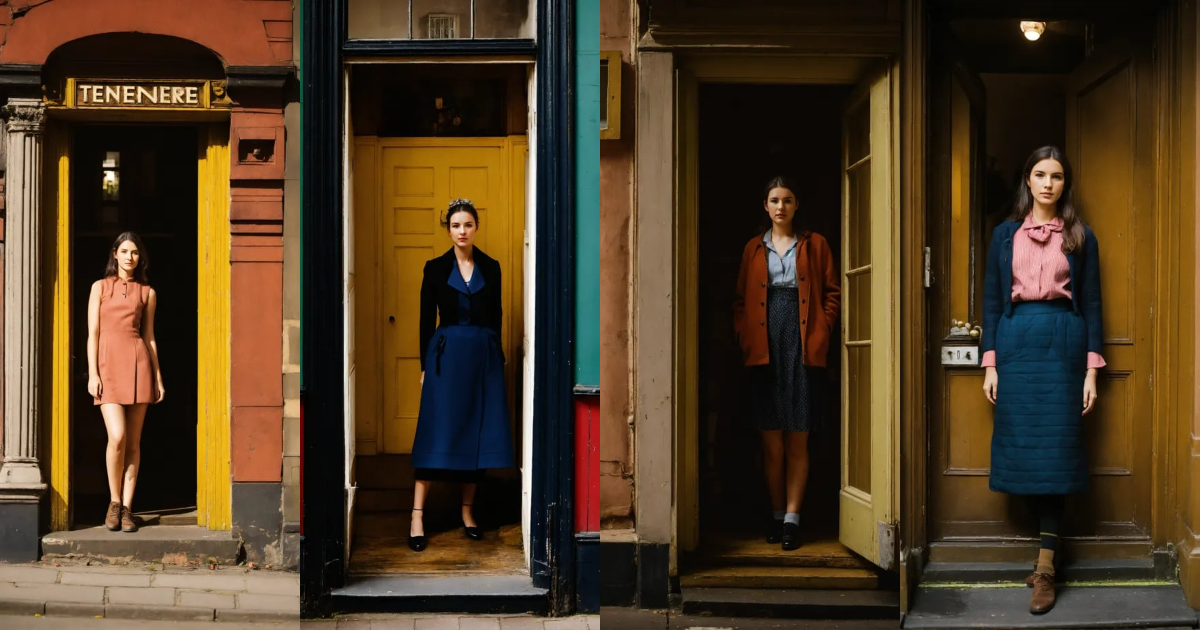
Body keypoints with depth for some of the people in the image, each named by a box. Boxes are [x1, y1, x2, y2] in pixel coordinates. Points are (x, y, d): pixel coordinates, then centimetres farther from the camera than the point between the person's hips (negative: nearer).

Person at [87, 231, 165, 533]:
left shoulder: (147, 293, 12)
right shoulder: (100, 287, 9)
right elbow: (93, 333, 3)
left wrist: (158, 378, 10)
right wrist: (92, 373, -6)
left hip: (138, 363, 2)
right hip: (108, 363, -1)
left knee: (133, 441, 1)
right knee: (117, 437, -14)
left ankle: (127, 508, 7)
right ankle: (114, 502, 4)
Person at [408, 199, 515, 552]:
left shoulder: (491, 267, 7)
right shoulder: (436, 268, 2)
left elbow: (496, 317, 10)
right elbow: (426, 320, 2)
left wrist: (496, 356, 5)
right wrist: (425, 365, -1)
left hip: (484, 357, 2)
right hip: (446, 355, -2)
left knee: (478, 431, 2)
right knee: (437, 432, -6)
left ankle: (467, 511, 14)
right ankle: (417, 517, -5)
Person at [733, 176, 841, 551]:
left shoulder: (814, 245, 9)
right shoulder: (754, 249, 13)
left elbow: (832, 293, 6)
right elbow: (741, 301, 12)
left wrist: (820, 335, -5)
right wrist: (746, 341, -1)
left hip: (802, 351, -1)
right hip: (765, 350, 1)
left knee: (798, 441, -1)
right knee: (771, 443, 2)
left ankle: (792, 518, 3)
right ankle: (777, 515, 14)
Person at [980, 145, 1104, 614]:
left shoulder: (1080, 237, 7)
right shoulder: (1005, 234, 10)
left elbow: (1091, 303, 6)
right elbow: (991, 300, 9)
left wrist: (1092, 369, -1)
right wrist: (990, 363, 2)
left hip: (1063, 343, -2)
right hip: (1016, 342, 2)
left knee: (1054, 447, -6)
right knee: (1022, 442, -1)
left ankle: (1046, 567, -4)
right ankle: (1048, 547, 12)